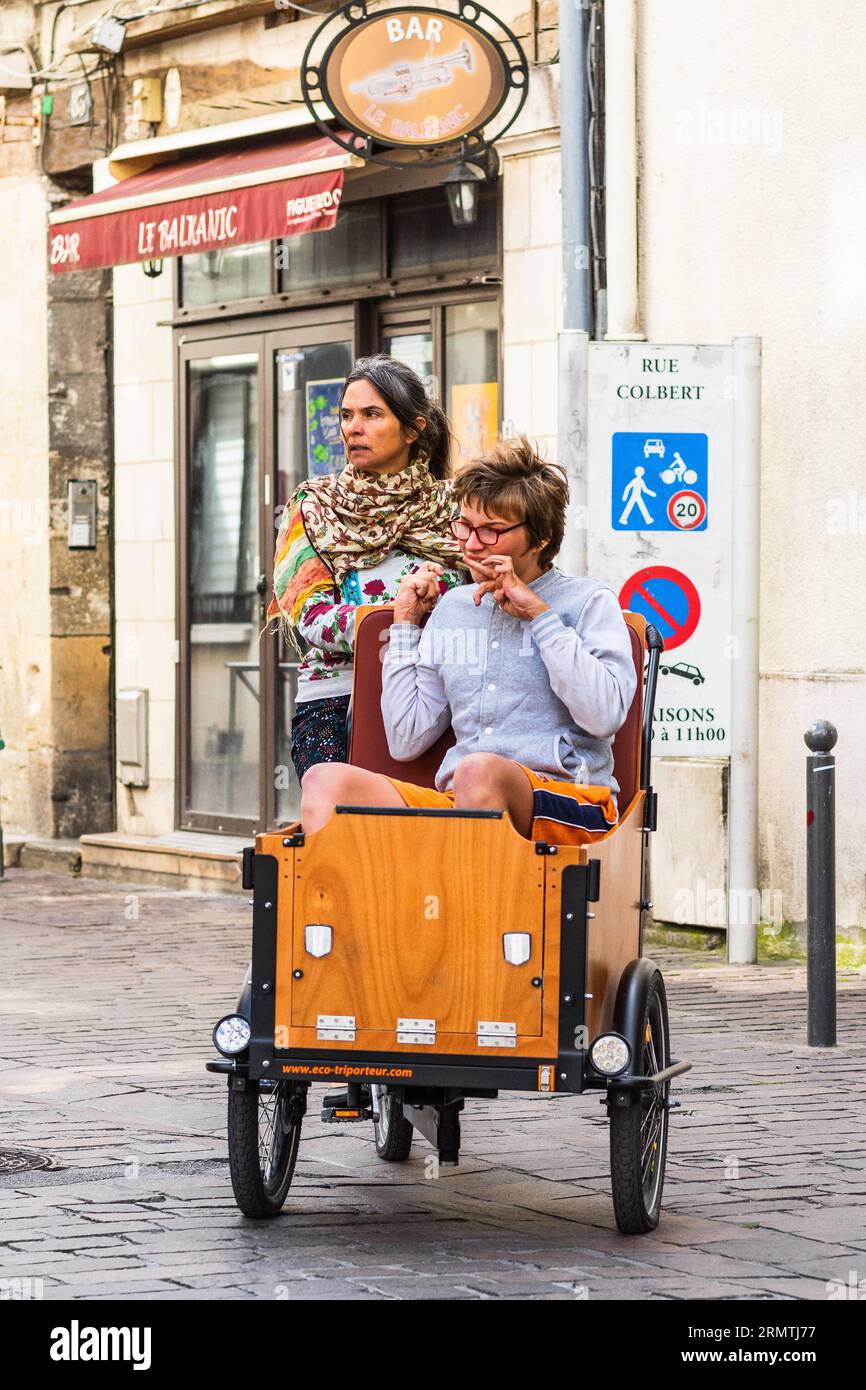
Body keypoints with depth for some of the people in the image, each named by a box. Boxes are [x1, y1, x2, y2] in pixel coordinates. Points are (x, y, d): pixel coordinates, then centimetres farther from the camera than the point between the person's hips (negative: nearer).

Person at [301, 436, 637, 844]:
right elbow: (406, 741, 18)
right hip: (454, 801, 5)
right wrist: (405, 626, 18)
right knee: (326, 780, -20)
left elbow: (604, 716, -10)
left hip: (568, 801, -5)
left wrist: (540, 614, -5)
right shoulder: (452, 608, 23)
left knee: (479, 770, -39)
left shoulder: (588, 602, 8)